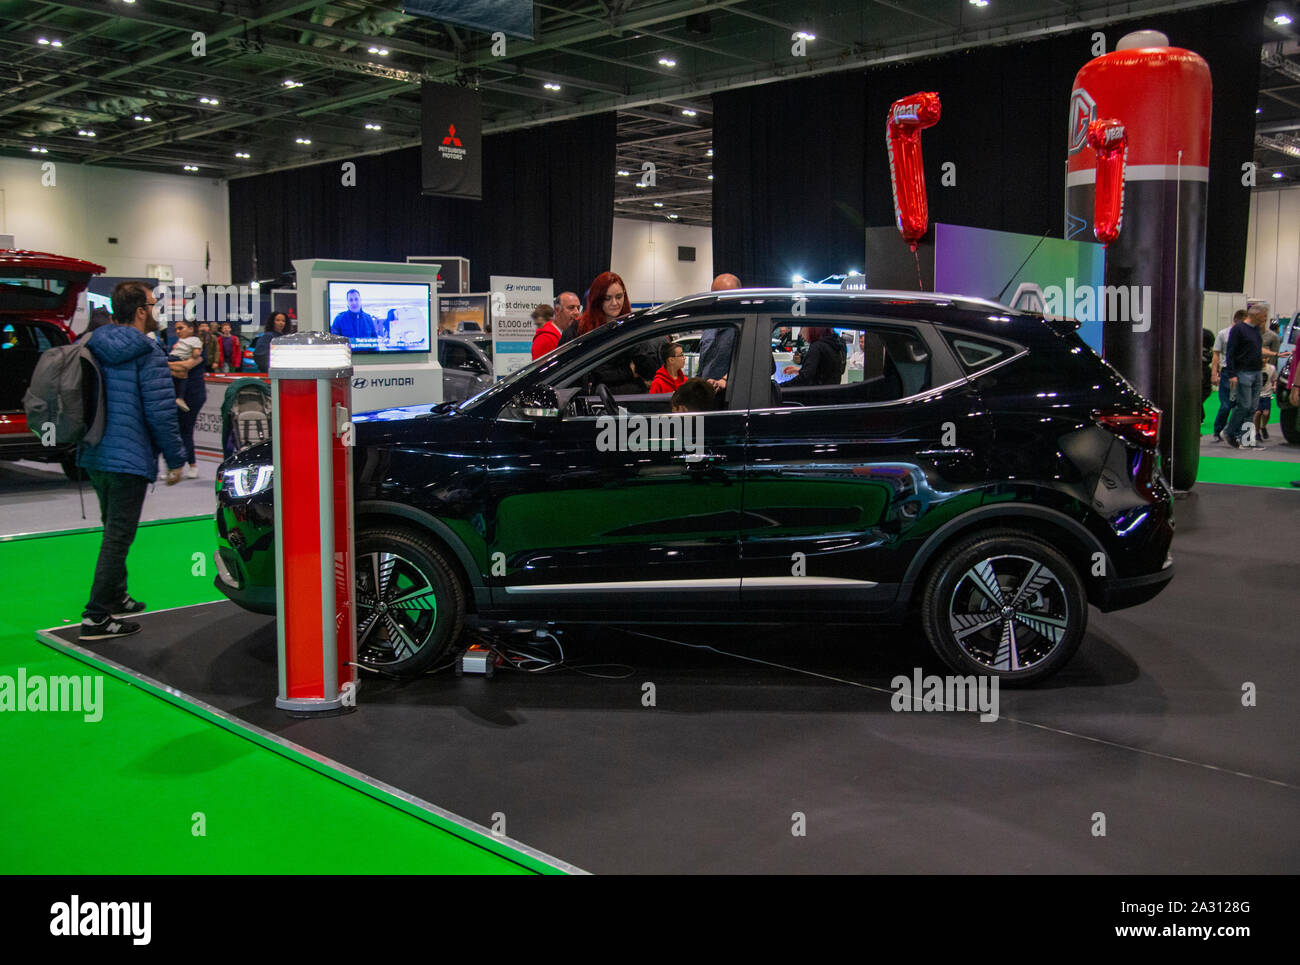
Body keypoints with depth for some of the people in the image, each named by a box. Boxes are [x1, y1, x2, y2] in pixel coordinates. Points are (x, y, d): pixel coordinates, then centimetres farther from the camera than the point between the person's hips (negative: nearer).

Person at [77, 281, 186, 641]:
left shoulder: (93, 348, 10)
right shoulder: (149, 354, -13)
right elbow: (161, 412, -17)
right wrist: (175, 459, -9)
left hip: (94, 457, 8)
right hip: (129, 459, -8)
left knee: (114, 531, 22)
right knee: (118, 536, -4)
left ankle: (116, 599, 33)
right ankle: (96, 617, -4)